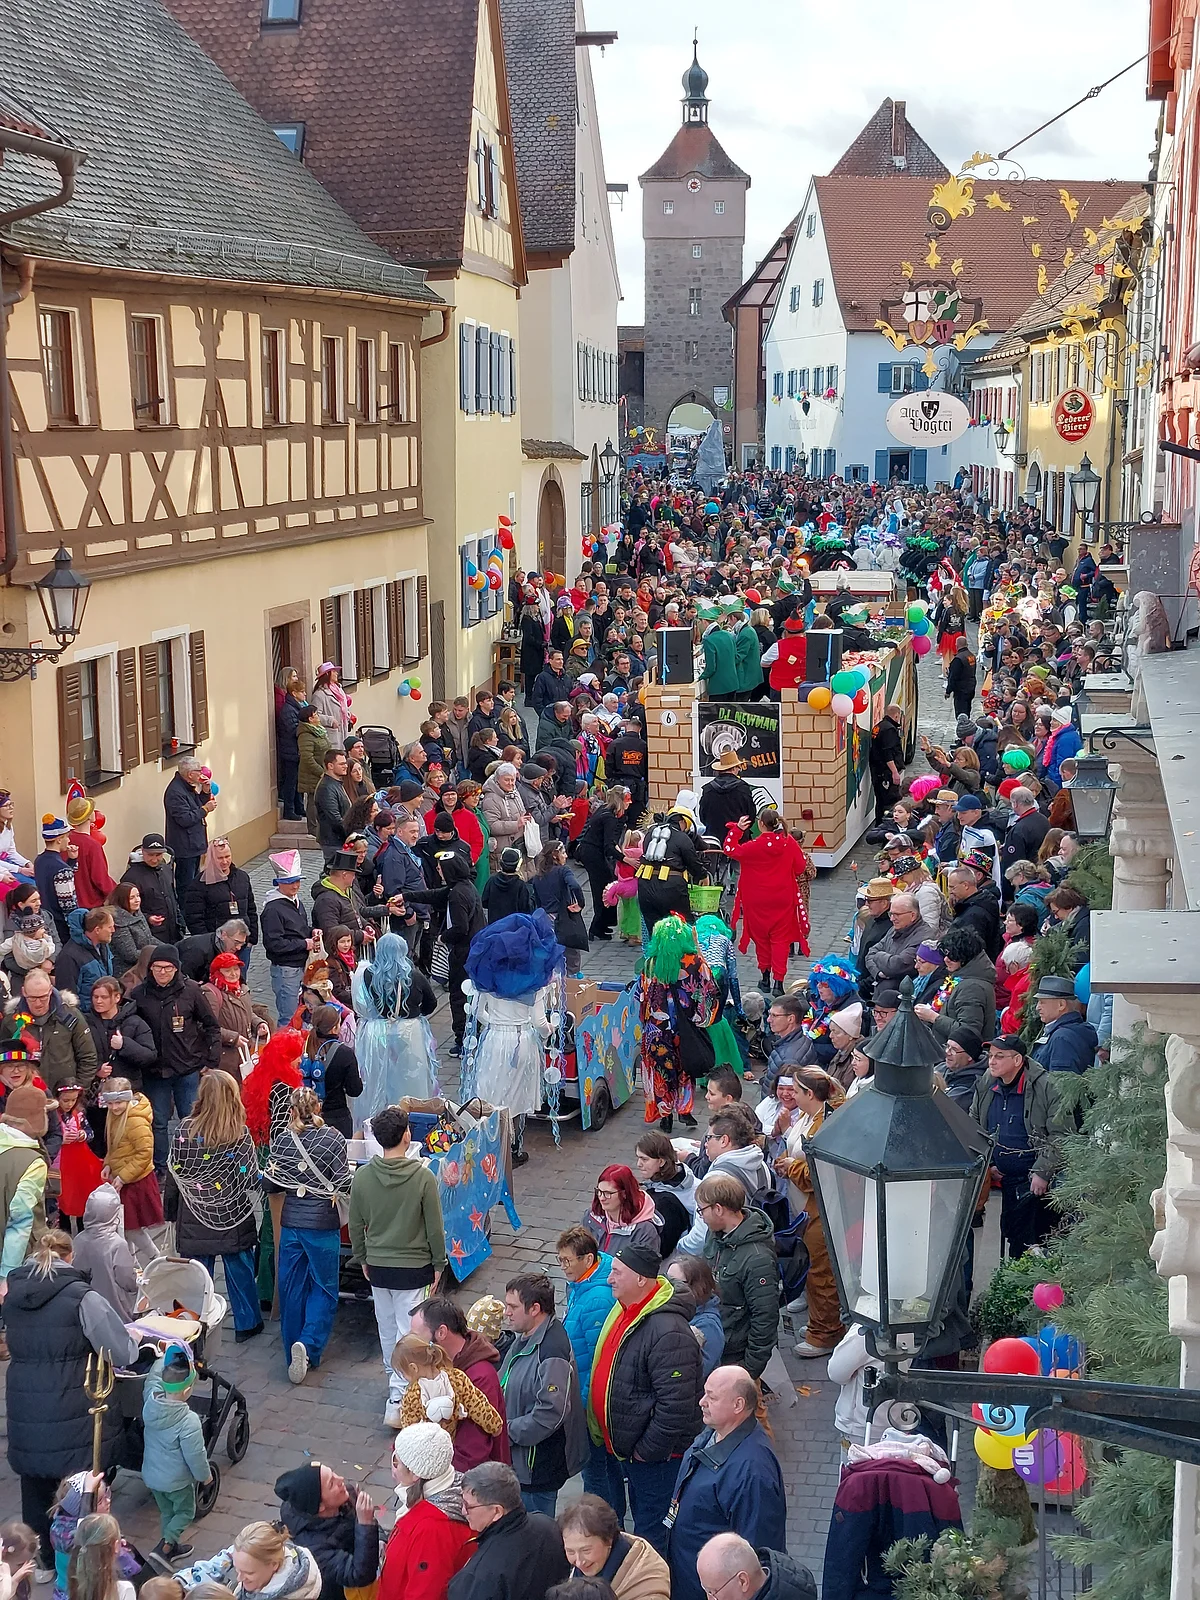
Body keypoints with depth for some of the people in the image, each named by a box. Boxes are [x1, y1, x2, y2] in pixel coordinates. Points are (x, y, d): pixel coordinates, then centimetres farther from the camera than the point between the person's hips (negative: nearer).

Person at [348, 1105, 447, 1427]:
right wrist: (438, 1264, 4)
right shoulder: (423, 1177, -17)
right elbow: (435, 1228, -10)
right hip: (414, 1267, -4)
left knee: (386, 1327, 20)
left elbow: (355, 1225, 3)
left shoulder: (363, 1176, -8)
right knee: (408, 1331, 0)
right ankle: (398, 1401, -5)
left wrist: (362, 1258, 18)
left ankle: (396, 1381, 38)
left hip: (378, 1267, 4)